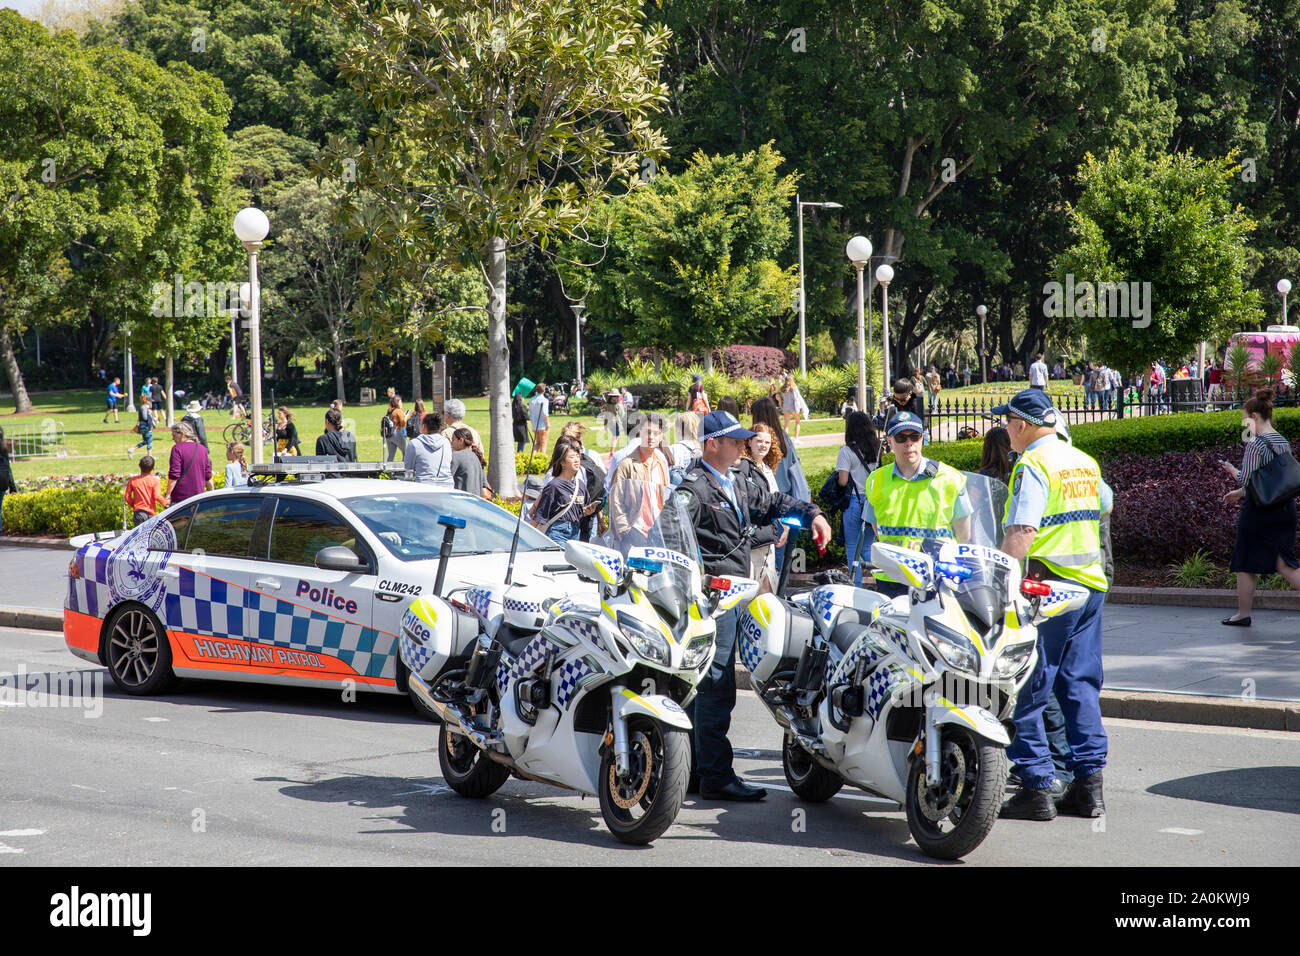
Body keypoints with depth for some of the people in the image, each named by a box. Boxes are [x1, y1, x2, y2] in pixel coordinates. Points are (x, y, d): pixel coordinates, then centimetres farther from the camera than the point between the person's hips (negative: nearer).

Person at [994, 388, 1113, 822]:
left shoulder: (1033, 465, -11)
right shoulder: (1084, 461, 14)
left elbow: (1021, 532, -21)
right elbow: (1104, 506, 33)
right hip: (1090, 583, 8)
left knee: (1027, 692, -3)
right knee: (1081, 687, 11)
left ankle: (1036, 787, -4)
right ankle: (1088, 785, 10)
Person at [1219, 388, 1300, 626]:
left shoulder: (1255, 444, -16)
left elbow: (1247, 480, -16)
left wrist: (1231, 470, 5)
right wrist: (1240, 492, 26)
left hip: (1259, 510, -7)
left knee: (1246, 565, 8)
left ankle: (1243, 614, 19)